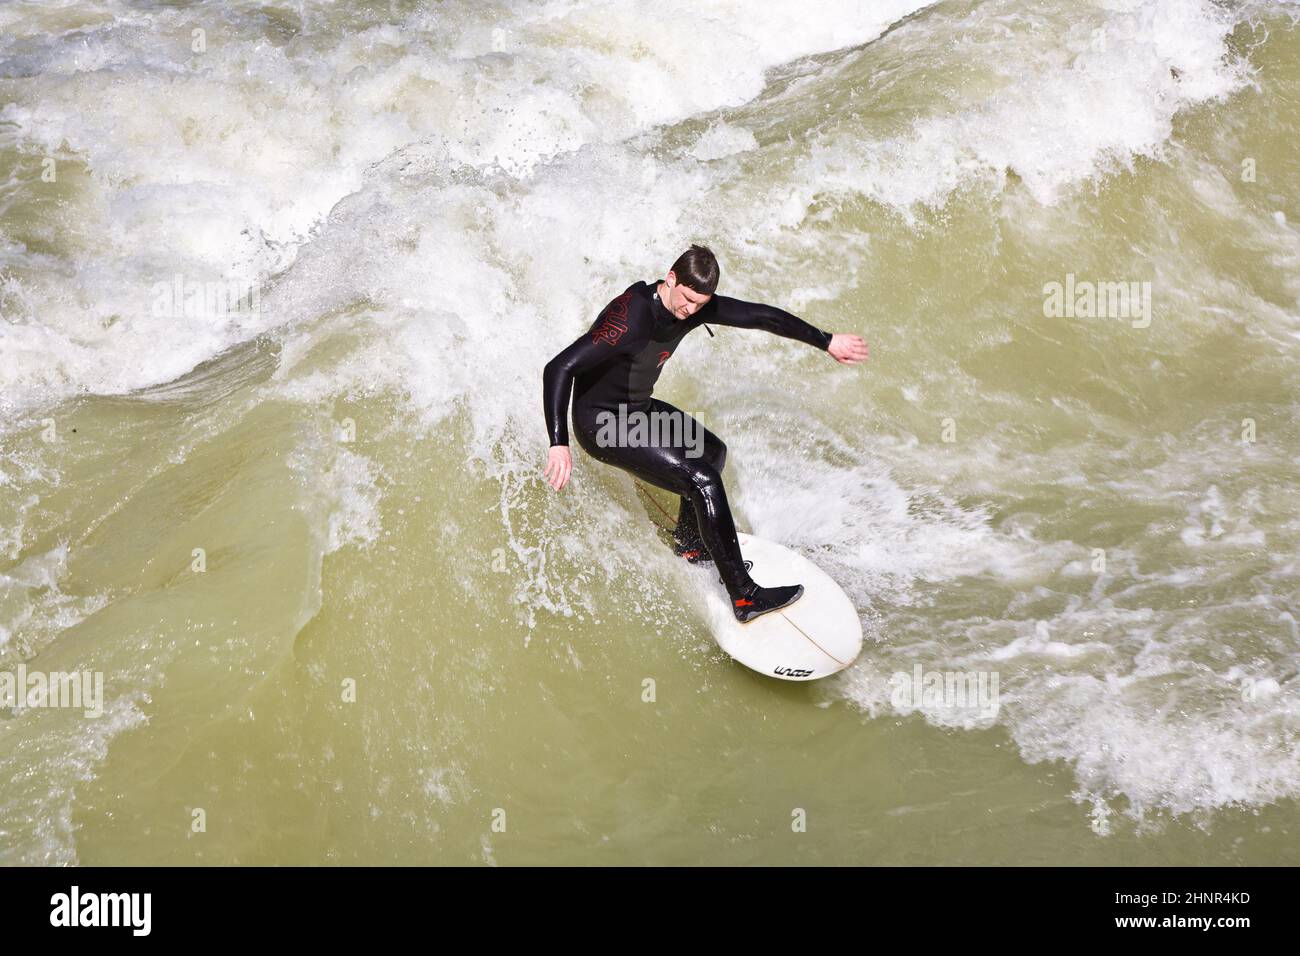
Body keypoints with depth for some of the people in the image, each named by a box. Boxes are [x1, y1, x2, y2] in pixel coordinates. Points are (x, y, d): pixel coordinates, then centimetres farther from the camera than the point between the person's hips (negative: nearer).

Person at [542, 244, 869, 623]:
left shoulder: (697, 306, -7)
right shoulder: (630, 319, -32)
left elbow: (760, 316, 5)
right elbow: (559, 369, -35)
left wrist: (826, 342, 13)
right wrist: (559, 444, -42)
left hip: (635, 408, 10)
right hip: (602, 425, -10)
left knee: (712, 451, 25)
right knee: (703, 480, -18)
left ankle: (689, 548, 45)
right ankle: (744, 595, -15)